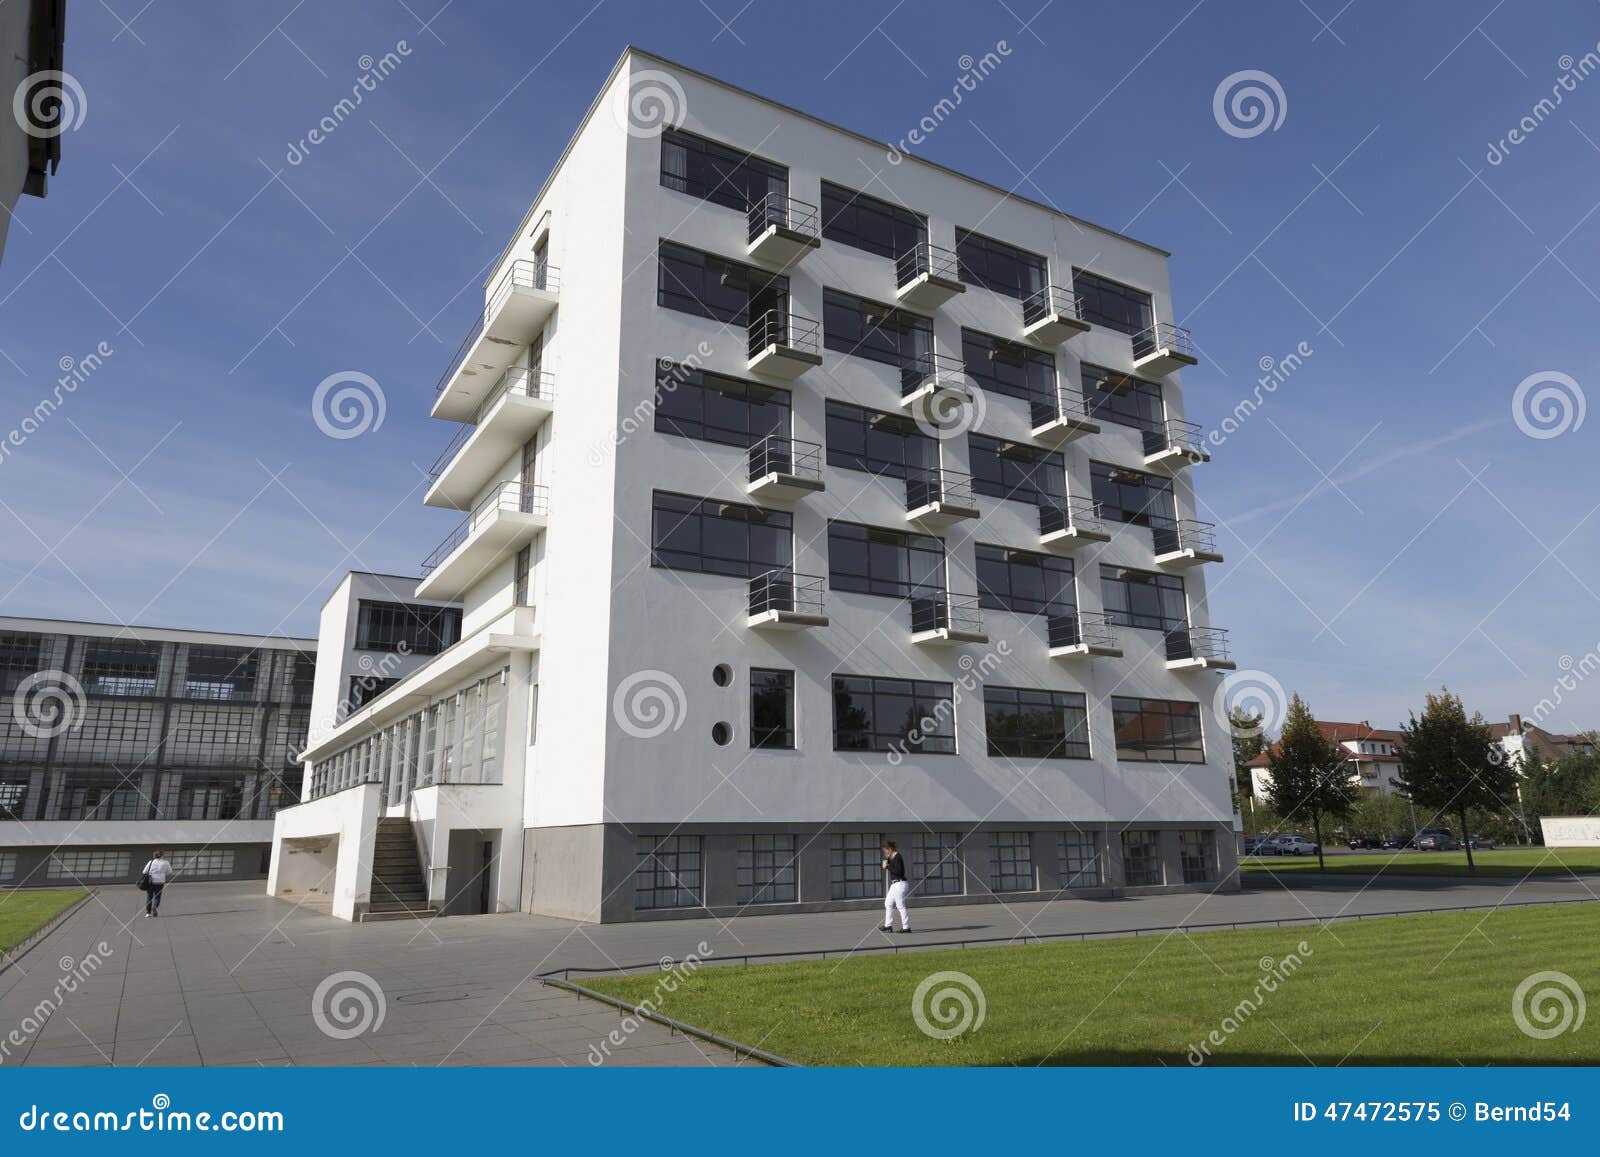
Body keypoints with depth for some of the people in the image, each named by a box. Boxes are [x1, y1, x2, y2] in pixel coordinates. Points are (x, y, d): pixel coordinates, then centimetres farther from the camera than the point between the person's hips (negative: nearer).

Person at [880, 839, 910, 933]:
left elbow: (898, 871, -24)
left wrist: (888, 866, -16)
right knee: (888, 904, 15)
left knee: (900, 906, -6)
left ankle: (906, 927, 0)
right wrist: (886, 859, 8)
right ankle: (888, 925, 21)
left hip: (899, 884, -11)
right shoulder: (892, 857, 12)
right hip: (894, 884, 11)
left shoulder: (897, 857, -16)